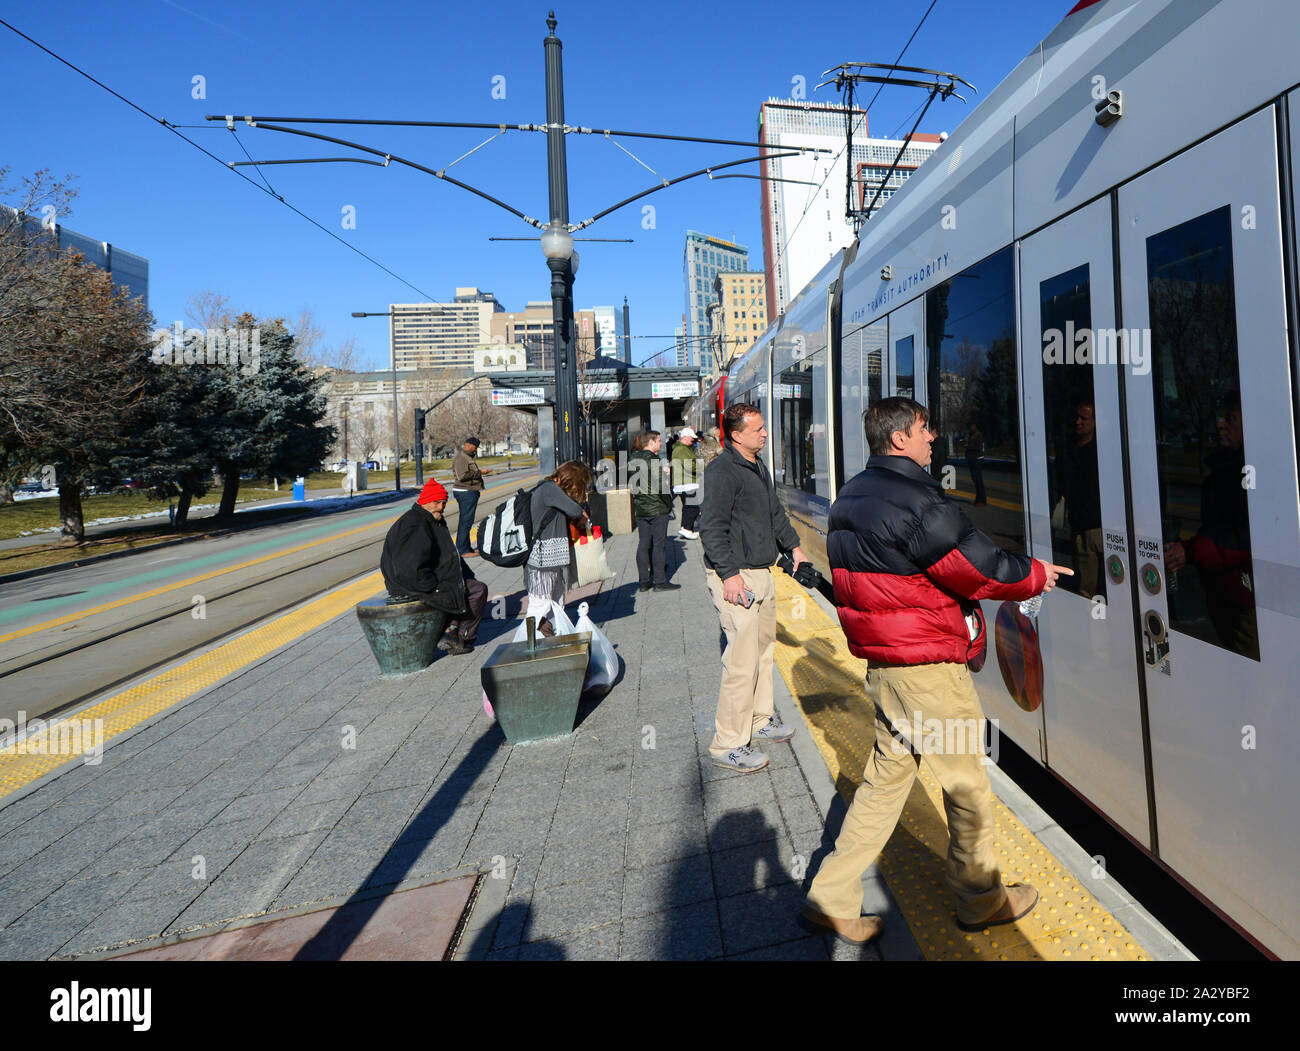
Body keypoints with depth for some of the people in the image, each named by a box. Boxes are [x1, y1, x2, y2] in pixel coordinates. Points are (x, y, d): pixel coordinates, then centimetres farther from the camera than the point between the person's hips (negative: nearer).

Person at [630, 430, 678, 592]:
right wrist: (669, 504, -5)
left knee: (643, 544, 10)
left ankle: (644, 581, 14)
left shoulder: (632, 459, 9)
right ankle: (660, 581, 5)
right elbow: (661, 485, -18)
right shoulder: (653, 459, -16)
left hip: (640, 509, 8)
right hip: (657, 508, -8)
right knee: (659, 544, 0)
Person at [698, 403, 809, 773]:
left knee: (764, 648, 18)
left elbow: (775, 512, 30)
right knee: (742, 660, -9)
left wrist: (793, 545, 34)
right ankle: (728, 745, 2)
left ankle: (760, 720, 34)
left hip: (762, 573, 10)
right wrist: (729, 574, -24)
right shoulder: (722, 471, -15)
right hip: (735, 576, -10)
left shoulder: (759, 467, 16)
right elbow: (711, 527, -20)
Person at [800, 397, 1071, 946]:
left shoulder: (850, 498, 10)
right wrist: (1035, 574, 3)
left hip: (881, 665, 9)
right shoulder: (918, 502, -20)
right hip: (928, 670, -8)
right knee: (967, 782, 11)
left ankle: (831, 899, 21)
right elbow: (978, 566, -15)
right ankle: (980, 900, 32)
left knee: (885, 778, 16)